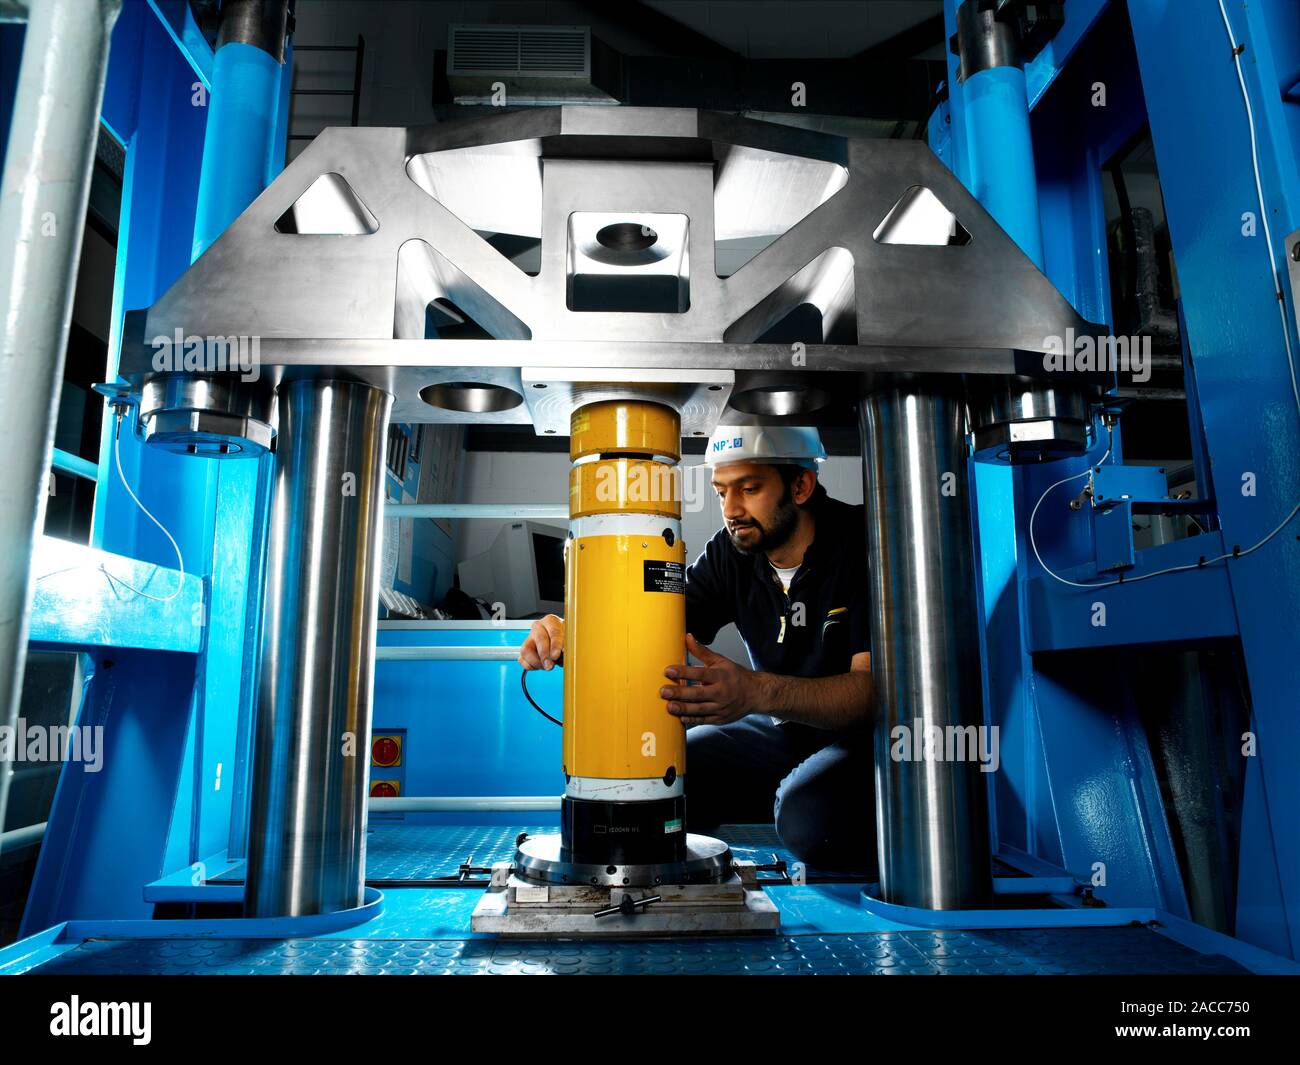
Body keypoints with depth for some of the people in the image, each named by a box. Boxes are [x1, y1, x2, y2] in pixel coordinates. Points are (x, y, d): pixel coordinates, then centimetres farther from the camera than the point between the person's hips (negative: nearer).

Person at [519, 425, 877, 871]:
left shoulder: (860, 543, -19)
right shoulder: (730, 554, -2)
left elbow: (876, 686, -29)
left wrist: (758, 691, -46)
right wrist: (567, 639, -28)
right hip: (779, 730, 5)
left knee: (808, 813, -34)